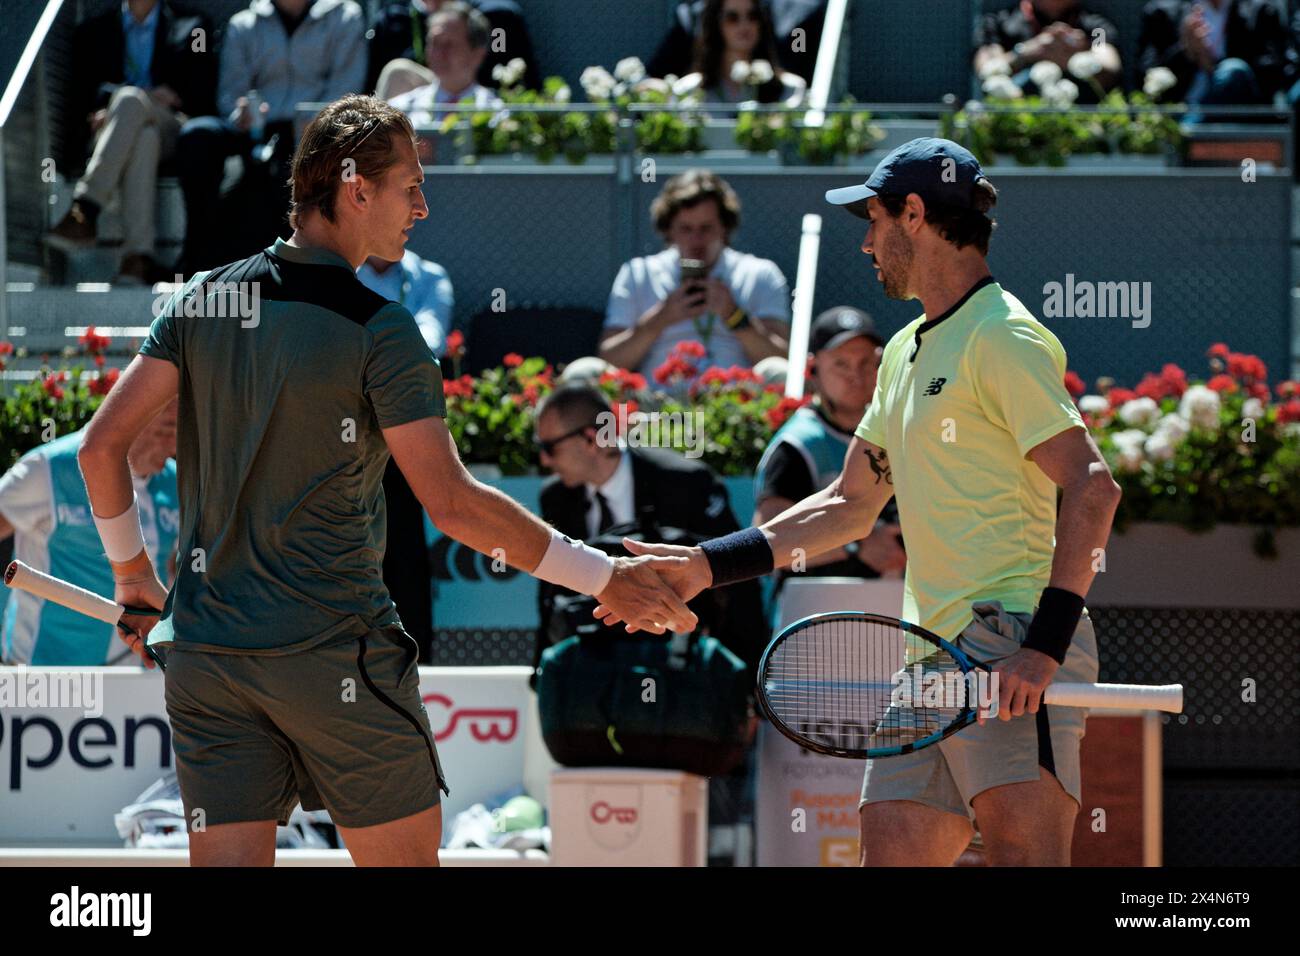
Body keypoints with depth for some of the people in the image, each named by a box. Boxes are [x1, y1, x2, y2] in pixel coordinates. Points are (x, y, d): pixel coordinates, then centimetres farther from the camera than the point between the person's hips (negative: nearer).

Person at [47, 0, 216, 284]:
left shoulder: (193, 28, 22)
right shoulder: (91, 32, 25)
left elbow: (204, 96, 9)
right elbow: (81, 96, 12)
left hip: (170, 131, -1)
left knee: (130, 99, -36)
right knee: (144, 137, -39)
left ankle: (85, 211, -50)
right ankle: (139, 255, -56)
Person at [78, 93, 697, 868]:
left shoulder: (202, 300, 6)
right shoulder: (379, 331, -11)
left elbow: (103, 444, 4)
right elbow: (453, 505, -15)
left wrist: (133, 571, 19)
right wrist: (604, 579, -9)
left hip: (203, 651, 5)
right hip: (334, 651, -5)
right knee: (406, 859, 7)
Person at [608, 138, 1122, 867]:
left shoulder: (1003, 337, -6)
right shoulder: (907, 352, 24)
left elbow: (1092, 487, -16)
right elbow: (849, 507, 32)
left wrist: (1045, 647, -22)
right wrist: (706, 567, 26)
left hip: (1011, 650, -9)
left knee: (1025, 853, -18)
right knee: (889, 850, 3)